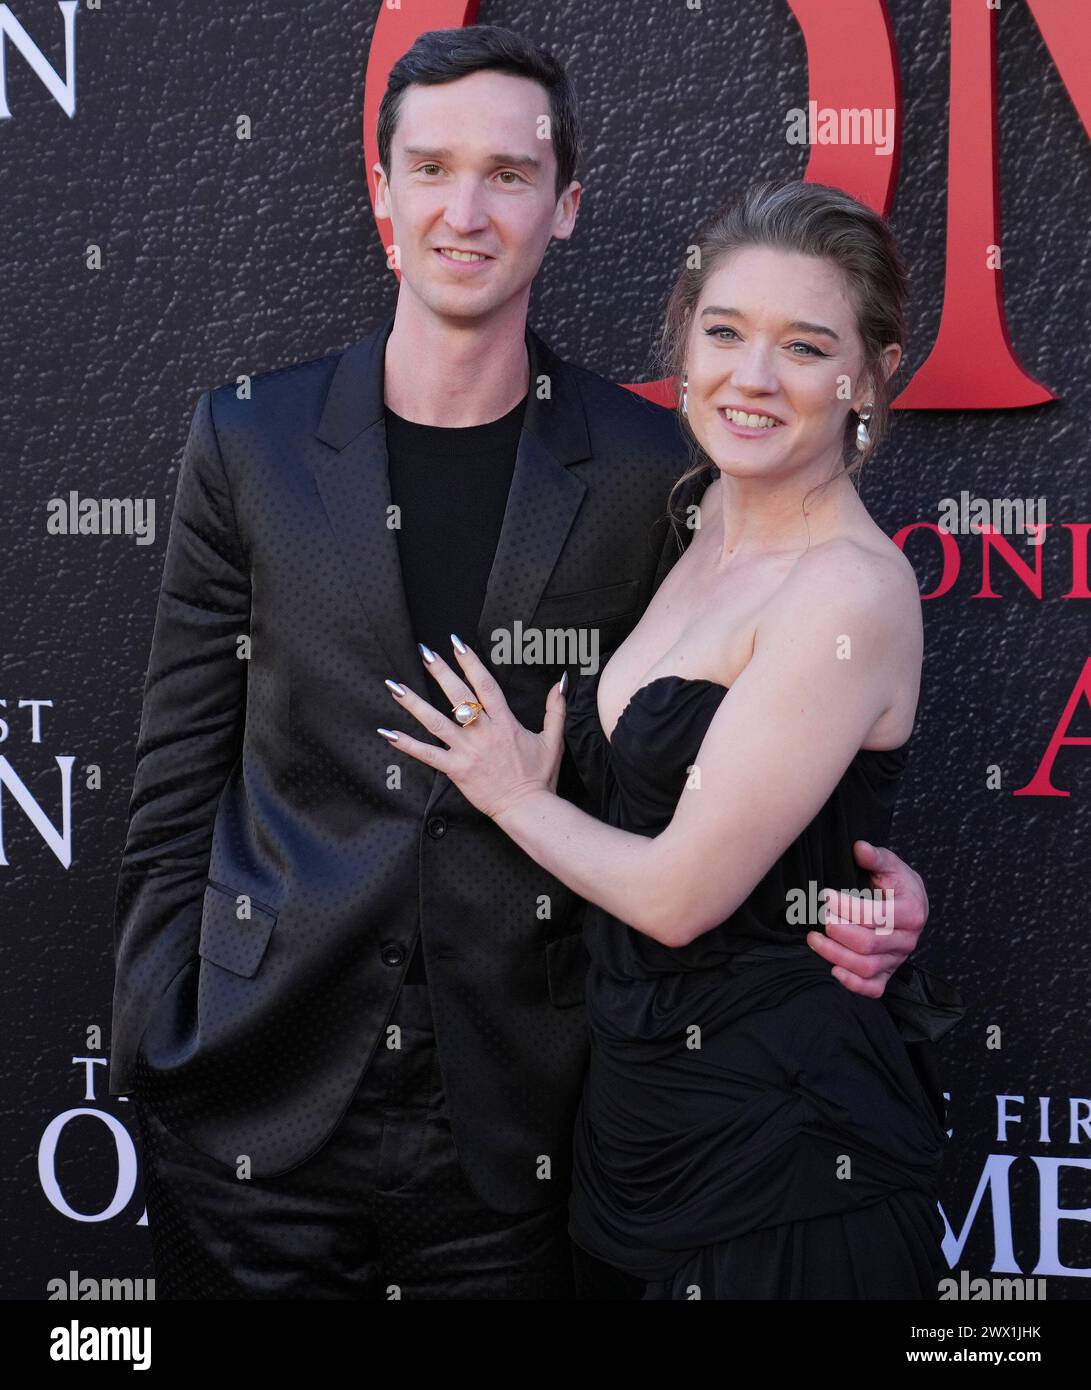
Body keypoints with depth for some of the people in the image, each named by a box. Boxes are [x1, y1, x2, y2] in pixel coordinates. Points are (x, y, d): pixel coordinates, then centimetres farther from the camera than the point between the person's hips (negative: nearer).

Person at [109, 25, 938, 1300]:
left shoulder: (648, 469, -3)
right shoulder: (246, 440, 0)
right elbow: (178, 782, 3)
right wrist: (153, 1074, 1)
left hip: (519, 1145, 0)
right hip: (257, 1124, 1)